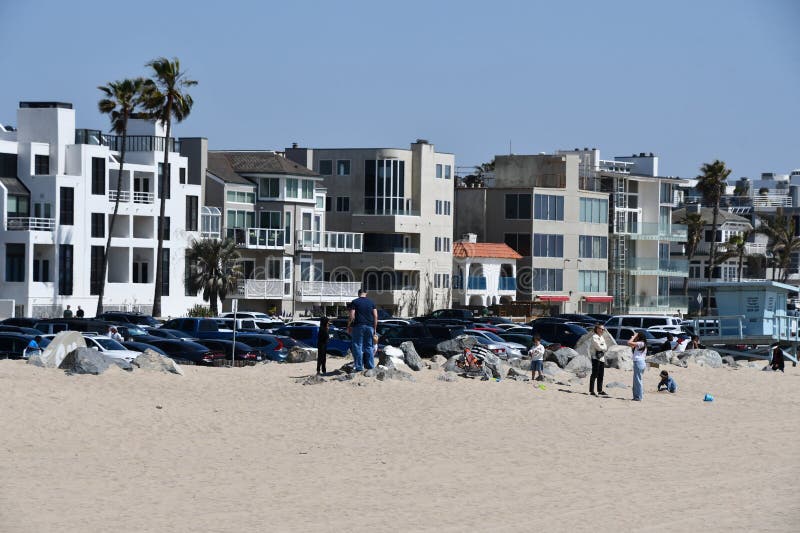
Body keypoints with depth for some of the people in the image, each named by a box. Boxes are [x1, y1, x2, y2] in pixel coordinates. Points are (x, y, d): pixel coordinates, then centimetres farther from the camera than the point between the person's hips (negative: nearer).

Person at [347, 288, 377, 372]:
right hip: (369, 326, 4)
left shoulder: (354, 302, -1)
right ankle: (370, 366, 10)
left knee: (358, 346, -1)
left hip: (358, 326, -4)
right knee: (369, 347, 11)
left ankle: (359, 367, -5)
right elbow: (375, 316, 5)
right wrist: (375, 328, 12)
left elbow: (352, 317, -8)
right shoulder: (371, 302, 9)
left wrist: (348, 327, 3)